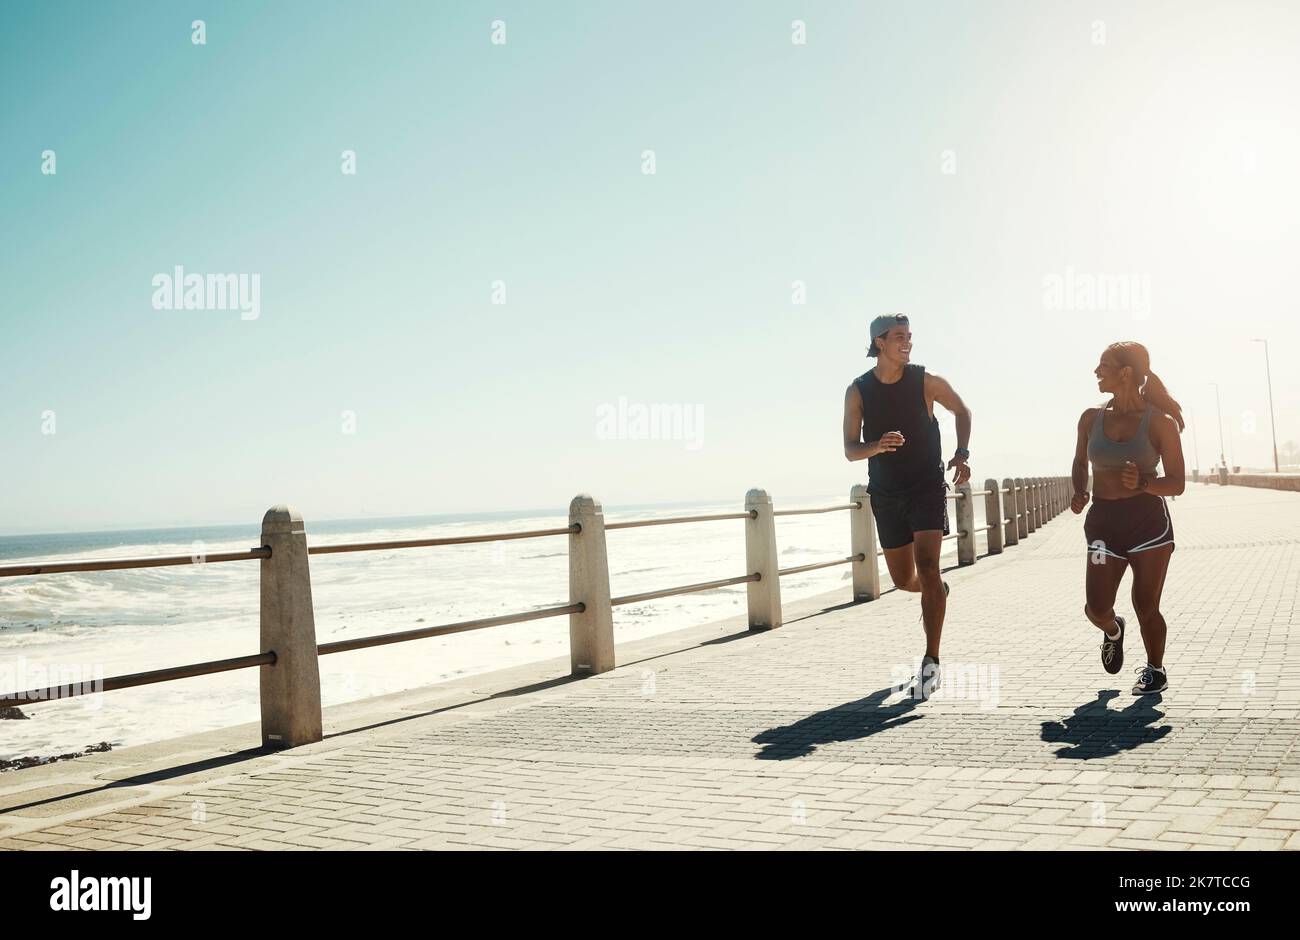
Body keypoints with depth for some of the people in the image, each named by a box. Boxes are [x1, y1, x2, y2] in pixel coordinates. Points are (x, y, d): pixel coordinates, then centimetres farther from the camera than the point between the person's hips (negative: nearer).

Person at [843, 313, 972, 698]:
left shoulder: (926, 382, -6)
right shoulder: (858, 391, -4)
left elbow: (962, 411, 11)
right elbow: (850, 449, -4)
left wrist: (962, 454, -4)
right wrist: (877, 446, -26)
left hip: (927, 489, -2)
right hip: (886, 494, 2)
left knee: (927, 568, -19)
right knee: (904, 579, 12)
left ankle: (931, 662, -14)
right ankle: (937, 591, 50)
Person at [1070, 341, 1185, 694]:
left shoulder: (1160, 422, -6)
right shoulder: (1091, 418, 4)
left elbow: (1176, 483, -5)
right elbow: (1080, 463, 20)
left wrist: (1142, 484, -23)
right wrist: (1079, 493, 1)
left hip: (1149, 521, -3)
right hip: (1104, 521, 3)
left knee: (1146, 606, 0)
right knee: (1097, 608, -4)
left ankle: (1155, 670, 25)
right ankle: (1113, 631, 33)